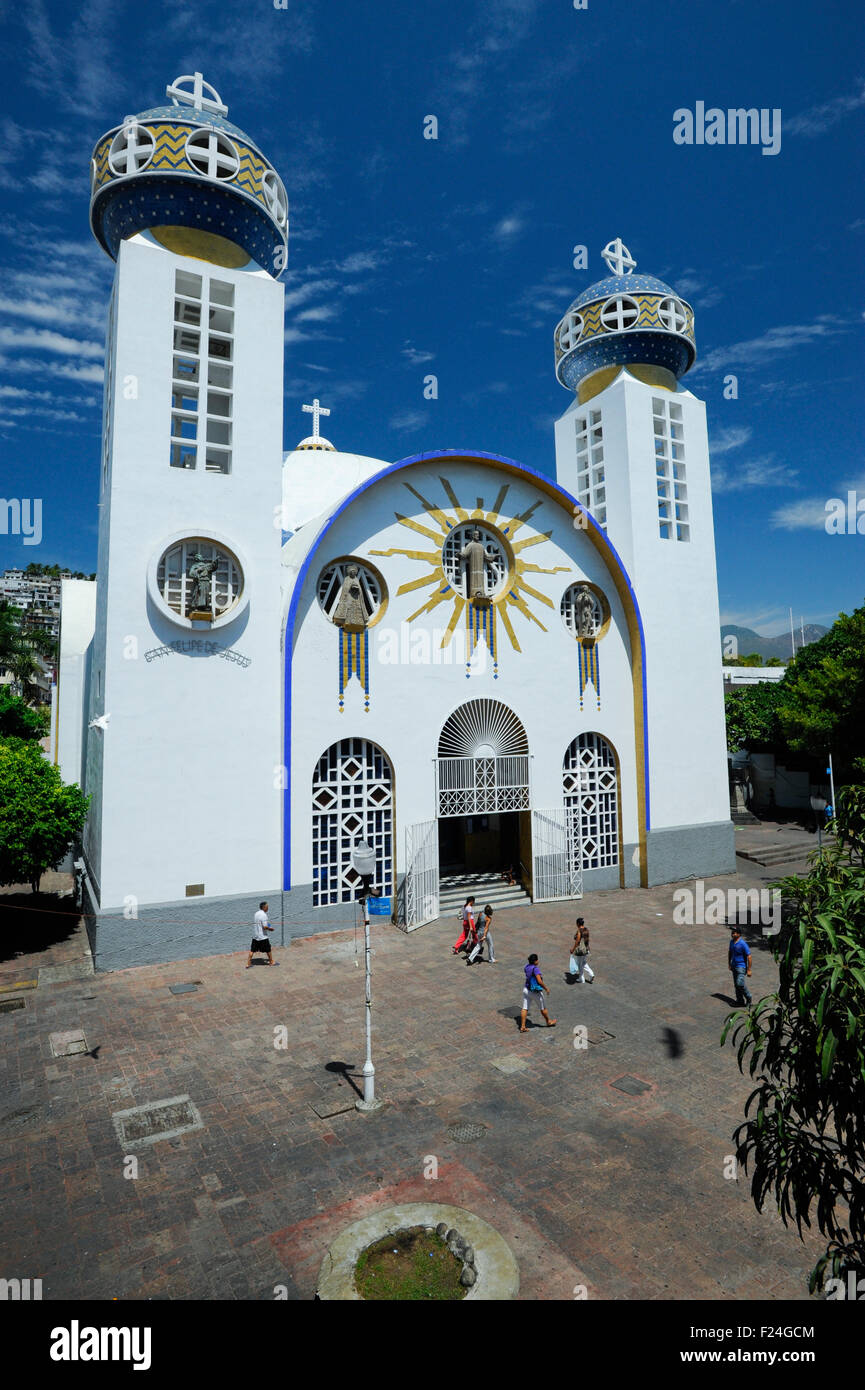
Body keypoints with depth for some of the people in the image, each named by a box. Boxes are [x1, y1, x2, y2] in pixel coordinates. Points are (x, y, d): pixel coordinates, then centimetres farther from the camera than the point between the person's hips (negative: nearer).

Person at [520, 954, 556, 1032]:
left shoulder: (527, 967, -3)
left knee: (524, 1008, 8)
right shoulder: (535, 968, -25)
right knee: (542, 1008, 16)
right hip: (535, 992, -6)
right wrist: (546, 989, -15)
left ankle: (522, 1027, 9)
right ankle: (548, 1022, 37)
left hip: (526, 989, 6)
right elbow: (540, 981, -29)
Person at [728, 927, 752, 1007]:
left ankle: (748, 998, 7)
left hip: (741, 967, -7)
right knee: (736, 985, 11)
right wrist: (730, 964, 19)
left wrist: (749, 970, -17)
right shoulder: (731, 942, 4)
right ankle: (740, 1001, 23)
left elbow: (749, 957, -17)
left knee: (740, 983, -16)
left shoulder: (743, 944, -19)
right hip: (734, 966, 7)